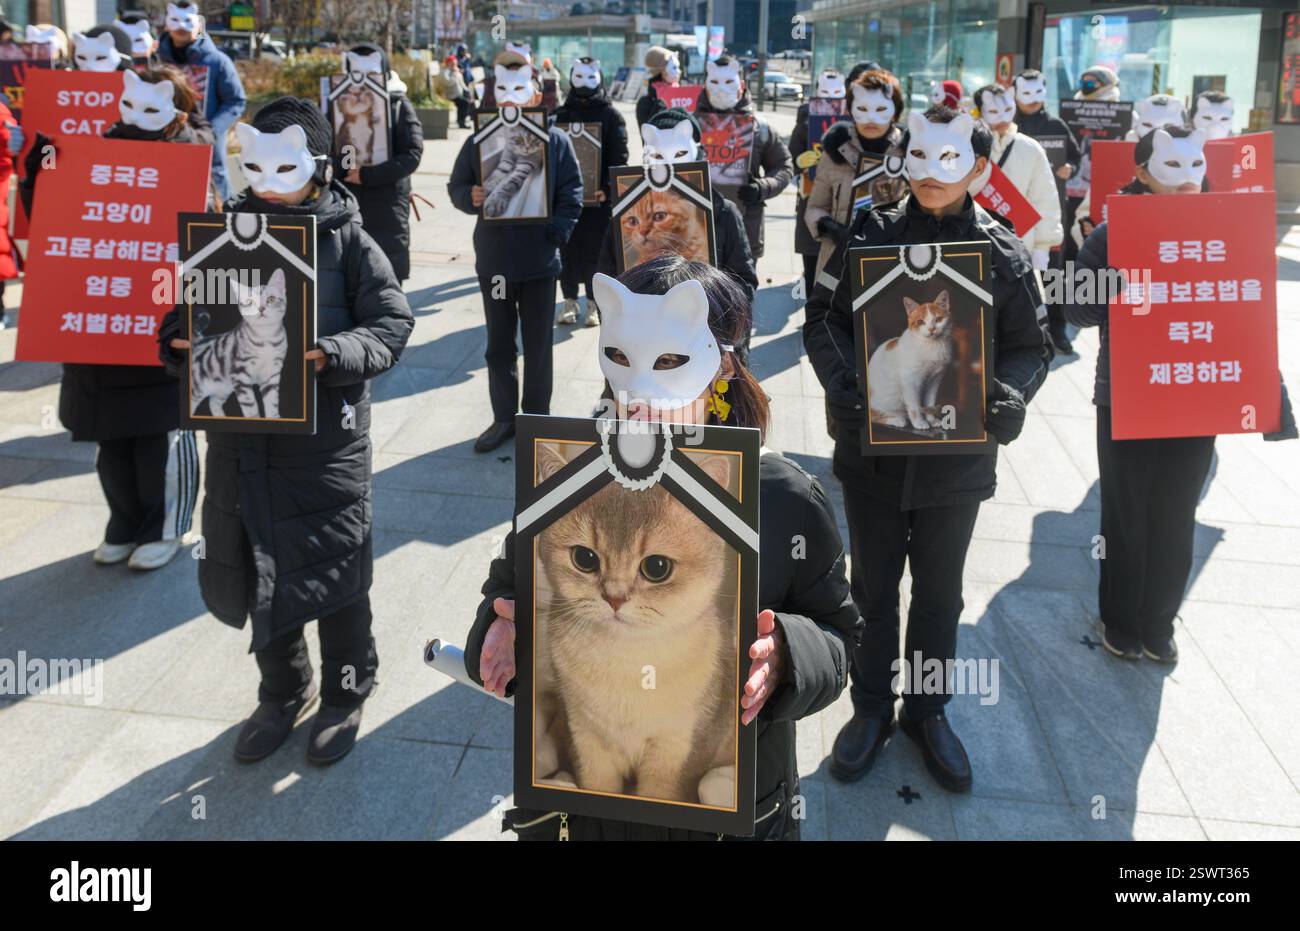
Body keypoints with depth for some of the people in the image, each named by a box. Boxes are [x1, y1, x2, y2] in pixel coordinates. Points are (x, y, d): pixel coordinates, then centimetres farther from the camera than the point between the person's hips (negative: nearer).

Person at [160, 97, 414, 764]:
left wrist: (334, 356, -27)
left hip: (326, 435, -4)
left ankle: (345, 695, 30)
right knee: (254, 569, 14)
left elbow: (392, 325, -9)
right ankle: (283, 692, 37)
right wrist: (180, 344, -12)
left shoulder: (347, 240, -5)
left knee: (334, 570, 8)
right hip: (240, 430, 4)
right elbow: (185, 310, 11)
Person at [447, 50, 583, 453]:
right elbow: (456, 187, 7)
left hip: (539, 260, -2)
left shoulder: (556, 140, -2)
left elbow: (571, 192, 0)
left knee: (538, 345, 8)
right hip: (494, 260, 2)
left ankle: (537, 418, 22)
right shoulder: (478, 141, 2)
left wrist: (559, 231, -13)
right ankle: (504, 417, 25)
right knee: (499, 344, 12)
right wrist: (470, 198, -16)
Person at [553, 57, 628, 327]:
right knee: (568, 248, 5)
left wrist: (608, 188, -14)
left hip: (598, 194, -2)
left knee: (596, 249, 1)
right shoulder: (561, 114, 9)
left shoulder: (611, 116, 2)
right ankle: (569, 300, 15)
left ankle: (594, 303, 11)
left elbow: (619, 156, -4)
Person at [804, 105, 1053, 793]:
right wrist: (843, 386, -18)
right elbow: (823, 319, -1)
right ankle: (871, 709, 30)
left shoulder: (1003, 254, -2)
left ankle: (927, 711, 33)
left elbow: (1028, 346, 3)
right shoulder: (869, 238, -2)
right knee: (873, 584, 13)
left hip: (957, 453, 0)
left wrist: (1010, 395, -19)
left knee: (939, 591, 14)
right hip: (873, 446, 0)